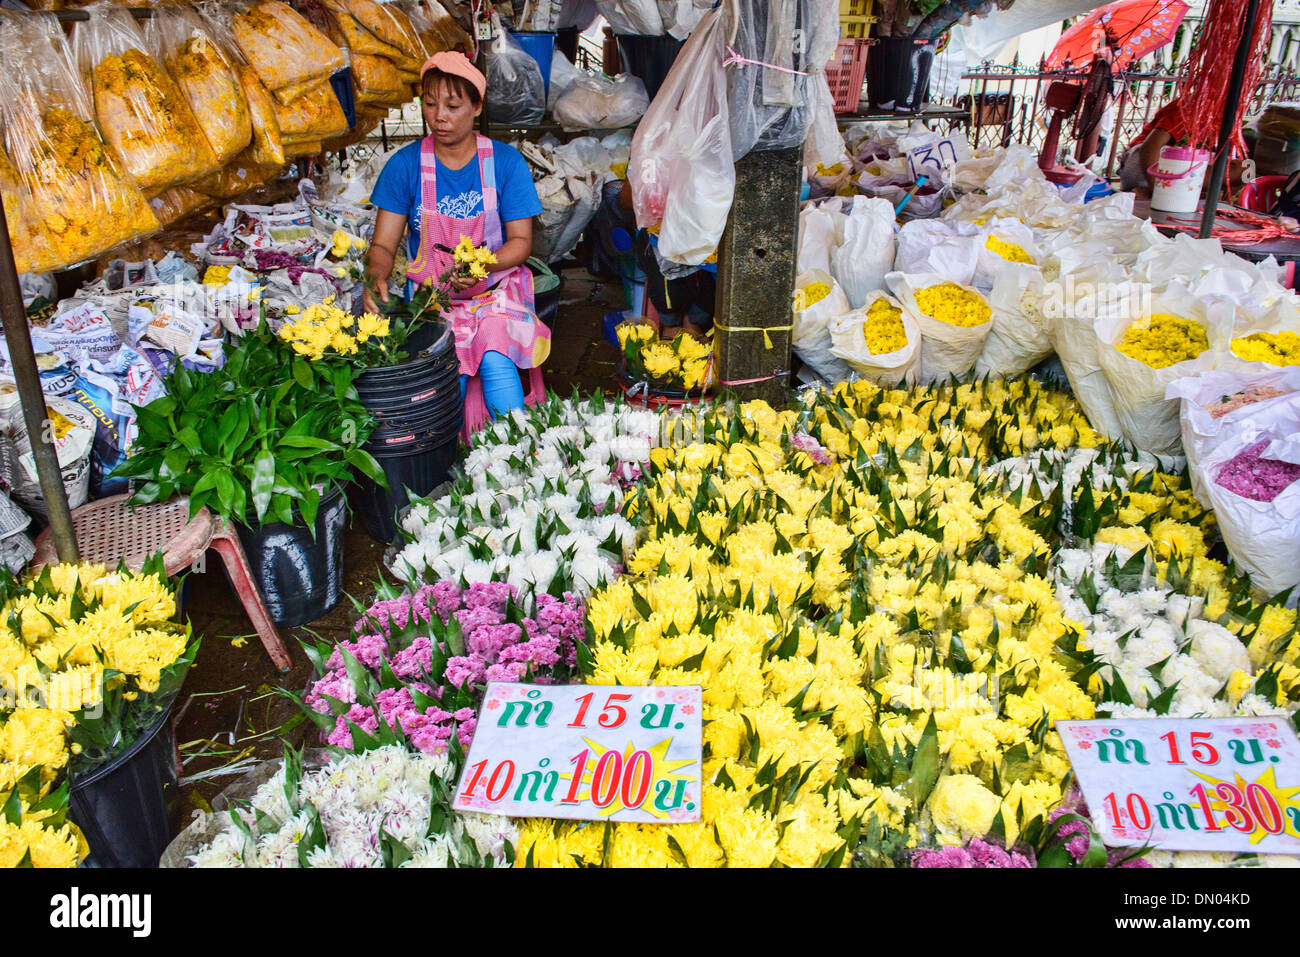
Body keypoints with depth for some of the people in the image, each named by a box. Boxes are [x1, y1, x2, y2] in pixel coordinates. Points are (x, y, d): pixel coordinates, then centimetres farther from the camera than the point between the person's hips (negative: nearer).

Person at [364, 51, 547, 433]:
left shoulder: (506, 162, -1)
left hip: (495, 291, -1)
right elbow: (383, 244, 0)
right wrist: (375, 277, -24)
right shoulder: (406, 165, 0)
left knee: (496, 360, -30)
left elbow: (521, 240, -2)